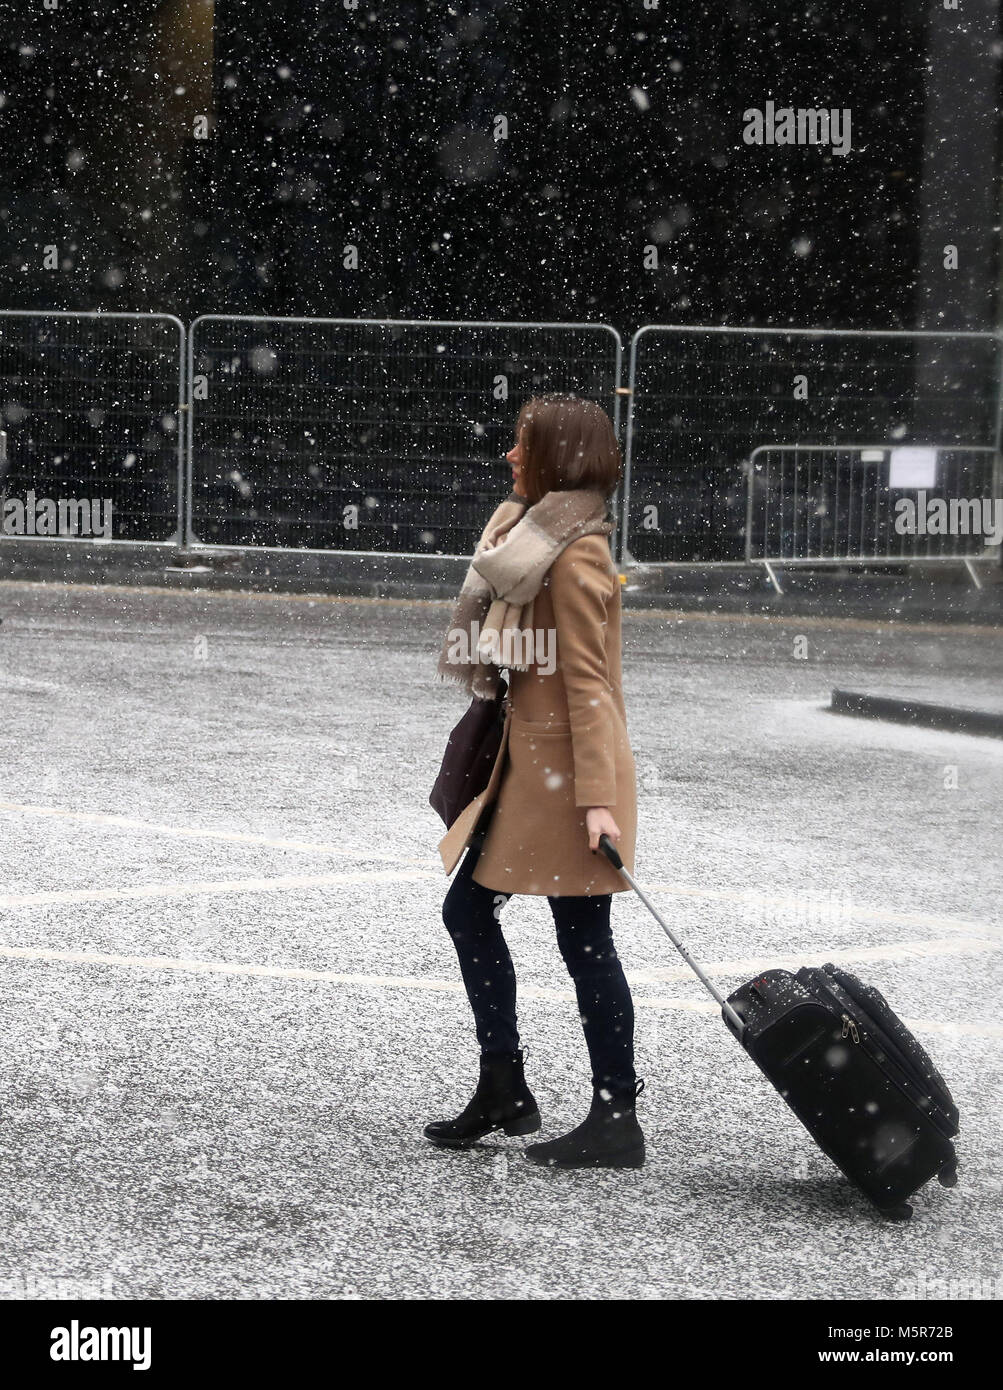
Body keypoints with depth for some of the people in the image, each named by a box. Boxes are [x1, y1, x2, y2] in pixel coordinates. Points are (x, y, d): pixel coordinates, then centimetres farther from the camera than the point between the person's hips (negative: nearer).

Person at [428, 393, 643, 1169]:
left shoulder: (575, 557, -15)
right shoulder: (535, 534, 15)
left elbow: (589, 684, -20)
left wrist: (596, 797, -22)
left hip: (566, 768, -10)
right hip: (529, 762, 10)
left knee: (584, 943, -4)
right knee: (467, 911, 14)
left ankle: (617, 1126, 5)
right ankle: (504, 1093, 23)